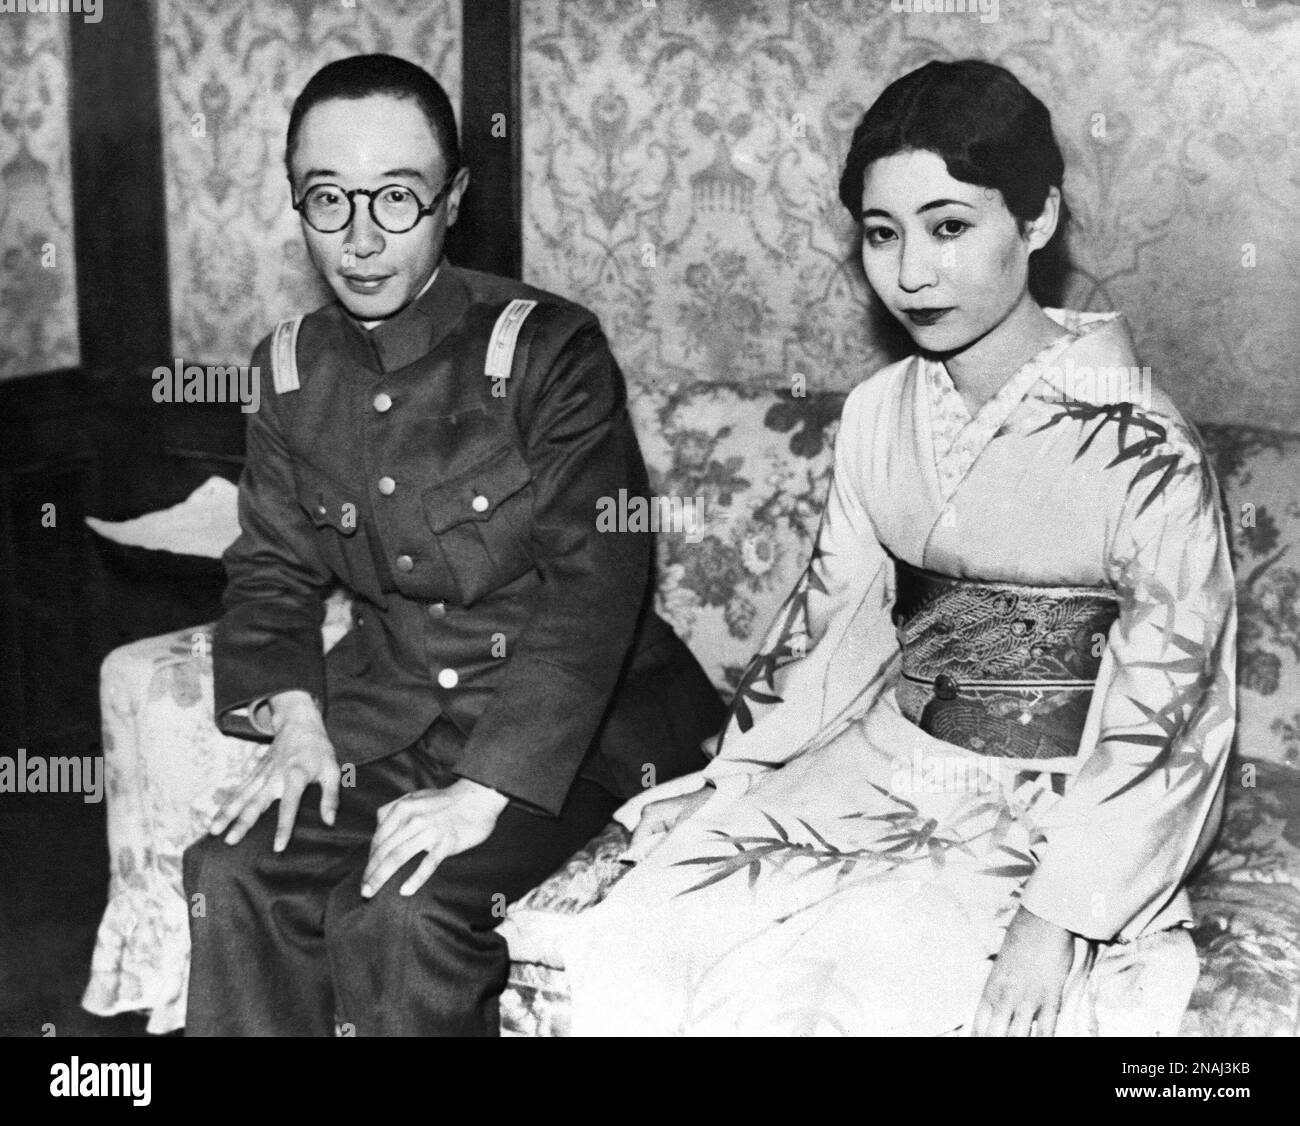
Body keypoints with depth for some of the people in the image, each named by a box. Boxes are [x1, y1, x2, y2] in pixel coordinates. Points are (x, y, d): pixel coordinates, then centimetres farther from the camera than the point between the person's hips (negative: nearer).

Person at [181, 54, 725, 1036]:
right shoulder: (291, 368, 4)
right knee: (234, 873, -15)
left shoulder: (549, 349, -15)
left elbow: (596, 580, -21)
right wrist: (295, 716, -8)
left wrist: (485, 789, -28)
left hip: (566, 728, -5)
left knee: (400, 918, -26)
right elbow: (273, 565, 11)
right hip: (388, 714, 5)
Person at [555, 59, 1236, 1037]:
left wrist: (1056, 921, -20)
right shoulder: (877, 415, 2)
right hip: (880, 765, 5)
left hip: (1051, 819, -5)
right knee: (649, 927, -13)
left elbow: (1165, 713, -15)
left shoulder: (1140, 449, -17)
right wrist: (735, 773, 3)